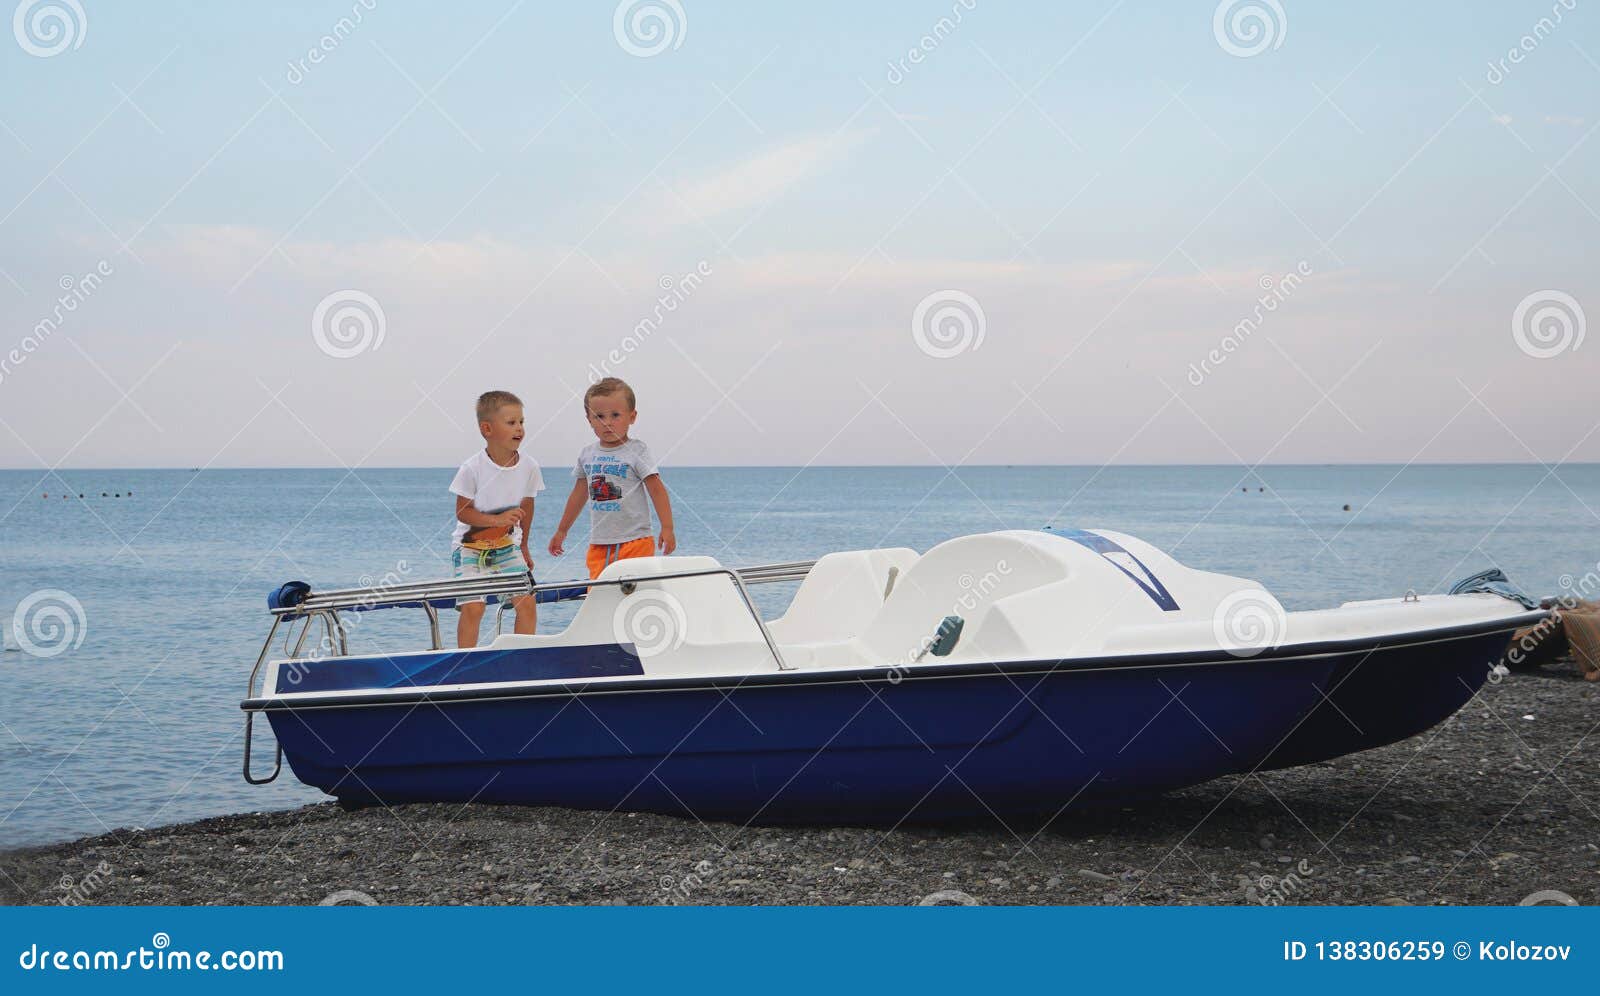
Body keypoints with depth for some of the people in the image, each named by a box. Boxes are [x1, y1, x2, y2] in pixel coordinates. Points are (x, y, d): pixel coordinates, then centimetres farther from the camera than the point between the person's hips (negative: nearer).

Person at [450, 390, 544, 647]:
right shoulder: (472, 468, -17)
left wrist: (523, 547, 16)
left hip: (507, 547, 4)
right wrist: (498, 520, -27)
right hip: (471, 547, -4)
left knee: (527, 601, -7)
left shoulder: (529, 466, -5)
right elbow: (462, 511, -14)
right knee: (472, 607, -15)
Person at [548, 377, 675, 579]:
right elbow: (579, 494, 21)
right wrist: (561, 531, 26)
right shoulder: (588, 454, 9)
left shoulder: (637, 451, -5)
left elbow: (657, 490, -9)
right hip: (599, 545, 5)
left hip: (635, 542, -5)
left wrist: (667, 528, -17)